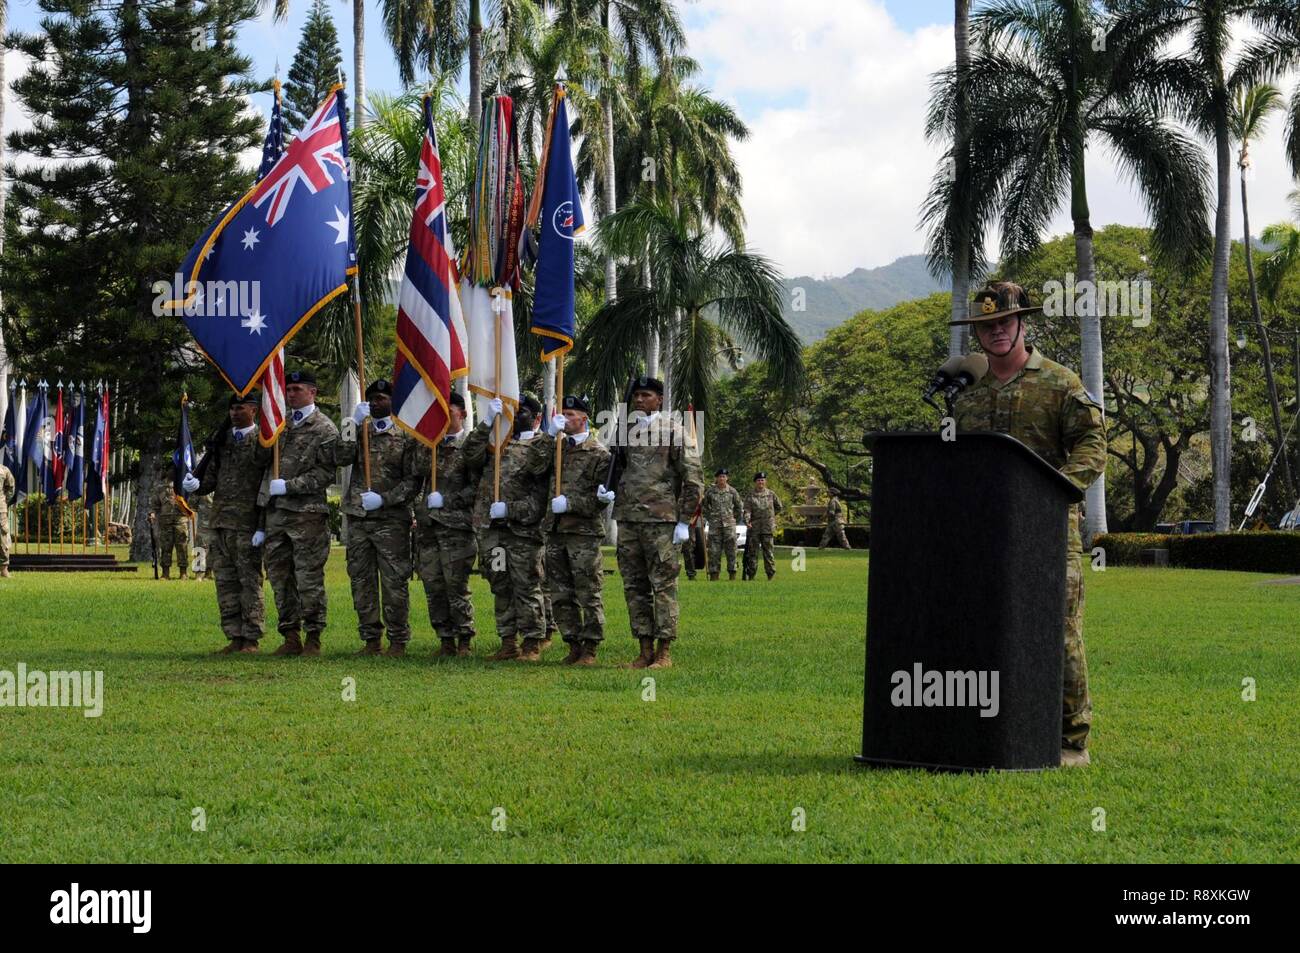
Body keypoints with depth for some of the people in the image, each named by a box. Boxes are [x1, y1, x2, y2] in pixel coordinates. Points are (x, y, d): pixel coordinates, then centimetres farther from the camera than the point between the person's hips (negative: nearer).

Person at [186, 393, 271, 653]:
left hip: (247, 523, -6)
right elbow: (212, 479, 18)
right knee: (225, 581, 7)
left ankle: (251, 639, 1)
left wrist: (263, 526, -15)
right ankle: (234, 637, 13)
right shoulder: (222, 441, 15)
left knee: (249, 581, -3)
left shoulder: (262, 440, -4)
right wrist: (196, 485, -6)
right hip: (219, 520, 6)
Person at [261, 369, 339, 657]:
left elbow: (325, 473, -8)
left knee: (309, 578, -4)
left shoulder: (325, 429, -2)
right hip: (276, 511, 6)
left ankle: (313, 639, 2)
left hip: (307, 513, -6)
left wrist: (287, 486, -14)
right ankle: (290, 637, 13)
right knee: (279, 576, 7)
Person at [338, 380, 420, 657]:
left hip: (391, 519, -4)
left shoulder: (405, 436, 2)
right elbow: (342, 458, -5)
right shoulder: (358, 431, 12)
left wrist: (384, 498, -13)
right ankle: (371, 639, 14)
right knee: (361, 581, 6)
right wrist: (352, 423, -9)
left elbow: (413, 479, -2)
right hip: (358, 518, 4)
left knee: (394, 581, -4)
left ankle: (398, 641, 2)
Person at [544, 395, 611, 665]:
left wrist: (570, 503, -16)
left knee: (589, 593, -3)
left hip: (584, 532, -6)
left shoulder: (598, 453, -2)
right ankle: (573, 645, 15)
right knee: (560, 594, 8)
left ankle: (590, 648, 2)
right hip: (556, 531, 6)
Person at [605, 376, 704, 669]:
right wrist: (609, 494, 6)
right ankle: (645, 650, 12)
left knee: (663, 586, -5)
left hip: (661, 522, -6)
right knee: (634, 587, 6)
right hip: (627, 521, 6)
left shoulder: (673, 432, -1)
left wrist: (684, 521, -9)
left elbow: (692, 477, -4)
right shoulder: (626, 433, 15)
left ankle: (665, 653, -2)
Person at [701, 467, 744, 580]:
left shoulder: (732, 491, 2)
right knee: (714, 550, -1)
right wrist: (709, 517, 10)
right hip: (715, 524, 0)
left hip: (729, 524, 0)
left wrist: (736, 519, 9)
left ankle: (732, 572, 3)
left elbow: (739, 507, 13)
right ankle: (714, 573, 2)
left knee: (731, 549, -2)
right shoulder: (710, 491, 2)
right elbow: (704, 506, 16)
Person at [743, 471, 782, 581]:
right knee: (752, 551, 4)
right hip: (754, 527, 0)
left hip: (767, 527, 0)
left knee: (768, 551, -1)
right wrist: (747, 520, -24)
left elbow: (778, 507, 21)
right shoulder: (750, 495, 3)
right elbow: (747, 510, -7)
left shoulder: (770, 494, 7)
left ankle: (770, 575, 2)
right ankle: (751, 575, 9)